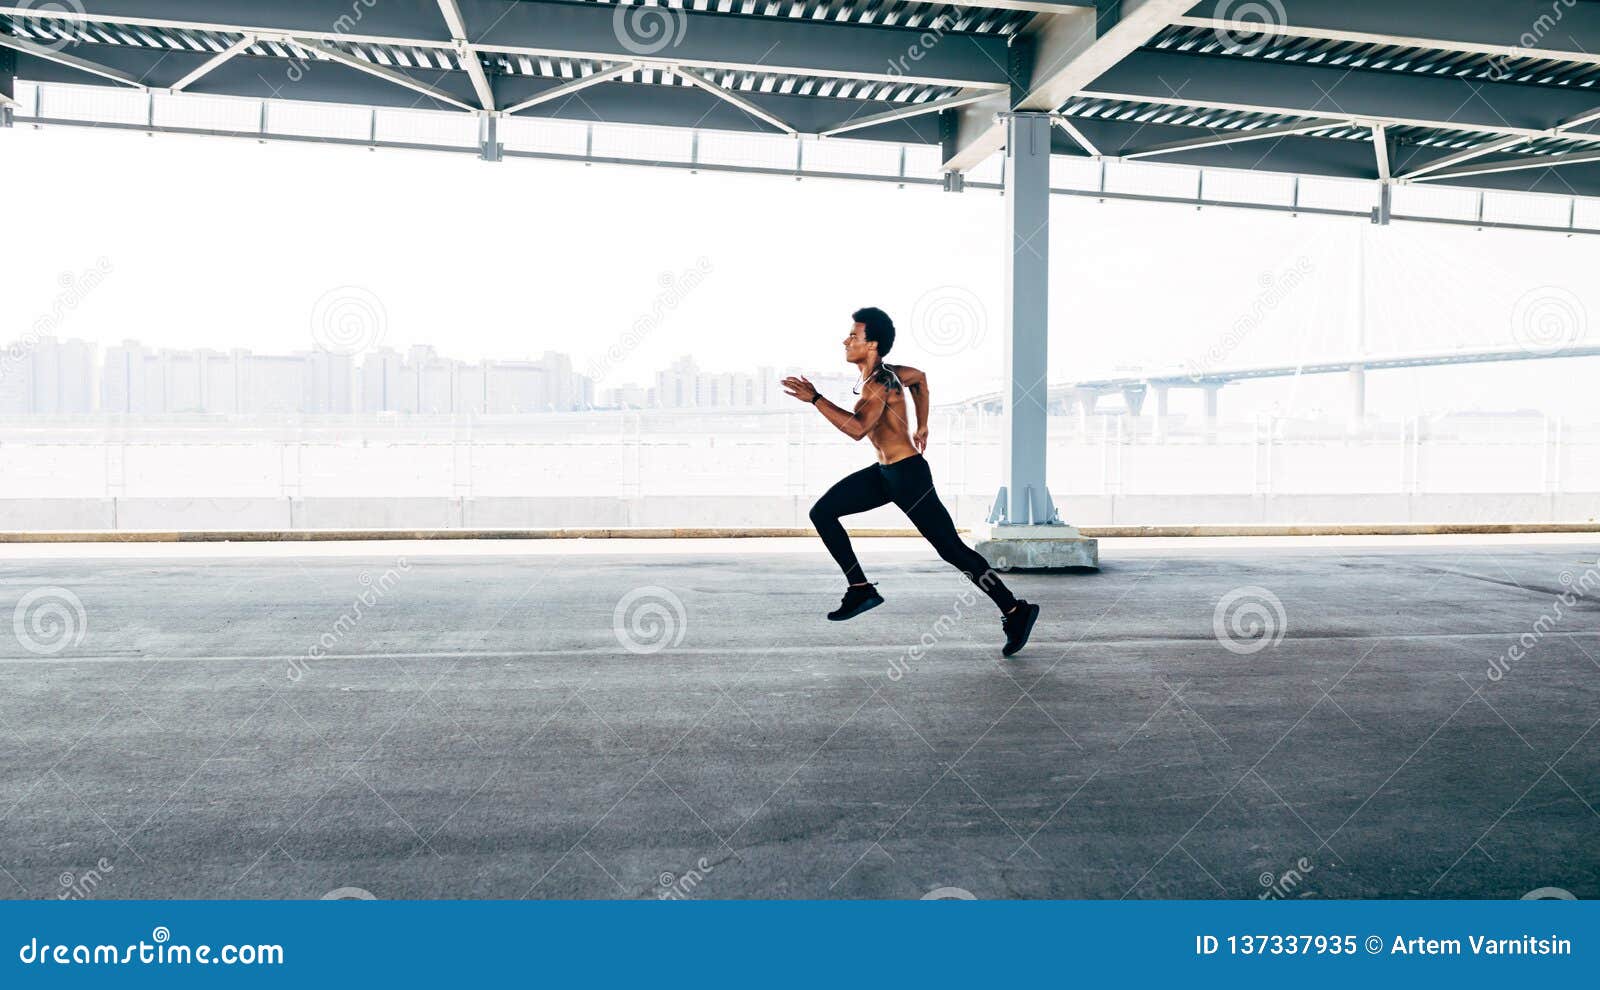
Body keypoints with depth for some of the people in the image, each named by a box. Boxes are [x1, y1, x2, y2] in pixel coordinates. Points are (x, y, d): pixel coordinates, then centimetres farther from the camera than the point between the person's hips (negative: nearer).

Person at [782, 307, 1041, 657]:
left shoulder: (879, 382, -20)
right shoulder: (884, 372, 9)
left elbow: (857, 428, -36)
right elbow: (919, 376, 28)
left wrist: (814, 398, -31)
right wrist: (922, 425, 32)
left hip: (908, 474, -10)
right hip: (884, 473, 10)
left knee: (952, 550, -5)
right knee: (822, 513, 4)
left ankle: (1016, 612, 5)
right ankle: (861, 589, 7)